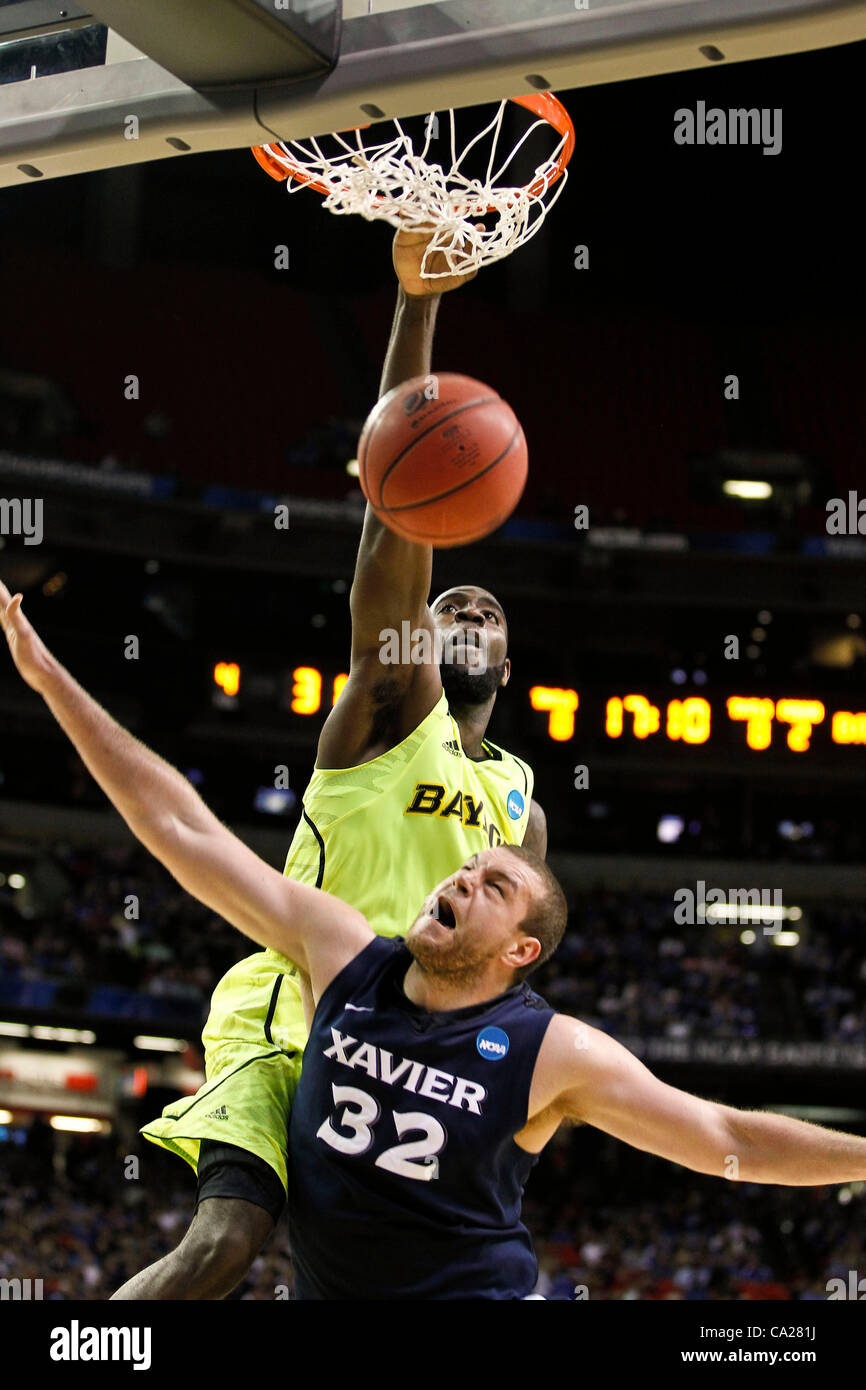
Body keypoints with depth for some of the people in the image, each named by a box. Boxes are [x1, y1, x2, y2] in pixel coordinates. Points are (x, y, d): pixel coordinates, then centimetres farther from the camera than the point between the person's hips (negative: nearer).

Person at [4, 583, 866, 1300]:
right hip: (321, 1285, 4)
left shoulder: (552, 1053, -8)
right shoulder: (342, 955, -1)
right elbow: (183, 831, 0)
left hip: (471, 1286, -4)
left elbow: (728, 1140, -3)